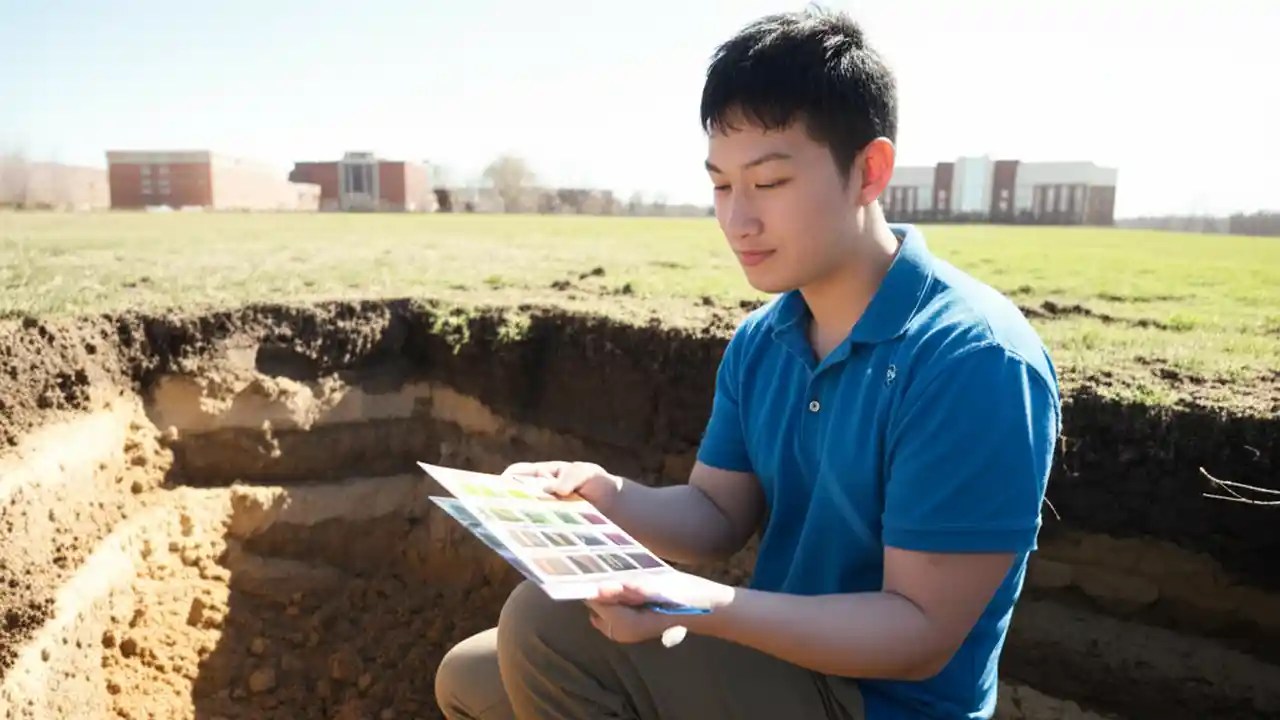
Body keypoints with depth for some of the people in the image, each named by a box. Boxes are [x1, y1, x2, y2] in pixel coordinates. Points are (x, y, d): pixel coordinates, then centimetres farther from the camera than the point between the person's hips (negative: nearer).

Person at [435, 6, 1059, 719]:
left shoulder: (974, 359, -25)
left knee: (546, 622, -23)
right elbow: (717, 517, 4)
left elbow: (921, 635, -23)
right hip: (782, 656, 7)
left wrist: (707, 606, -34)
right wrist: (604, 493, -16)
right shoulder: (759, 340, 0)